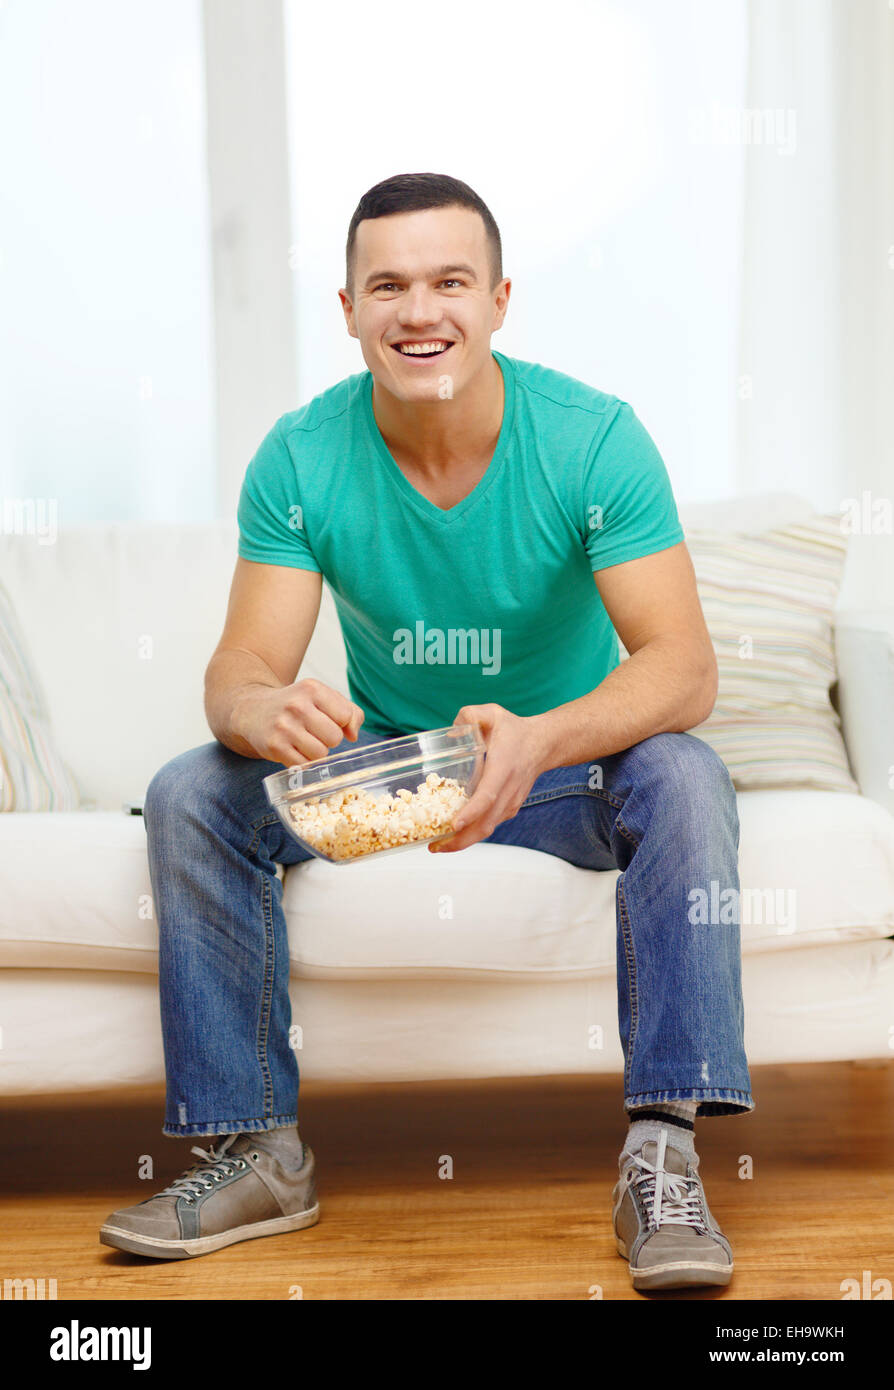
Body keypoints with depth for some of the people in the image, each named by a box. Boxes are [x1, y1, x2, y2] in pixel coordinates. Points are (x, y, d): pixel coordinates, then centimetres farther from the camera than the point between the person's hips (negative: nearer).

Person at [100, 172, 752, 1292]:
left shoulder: (592, 437, -18)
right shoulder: (301, 458, -12)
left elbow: (682, 666, -26)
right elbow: (241, 666, -15)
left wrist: (539, 740, -46)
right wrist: (263, 711, -43)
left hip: (568, 759, -1)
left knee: (683, 779, -32)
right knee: (189, 794, -20)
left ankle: (661, 1155, -28)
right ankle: (259, 1150, -13)